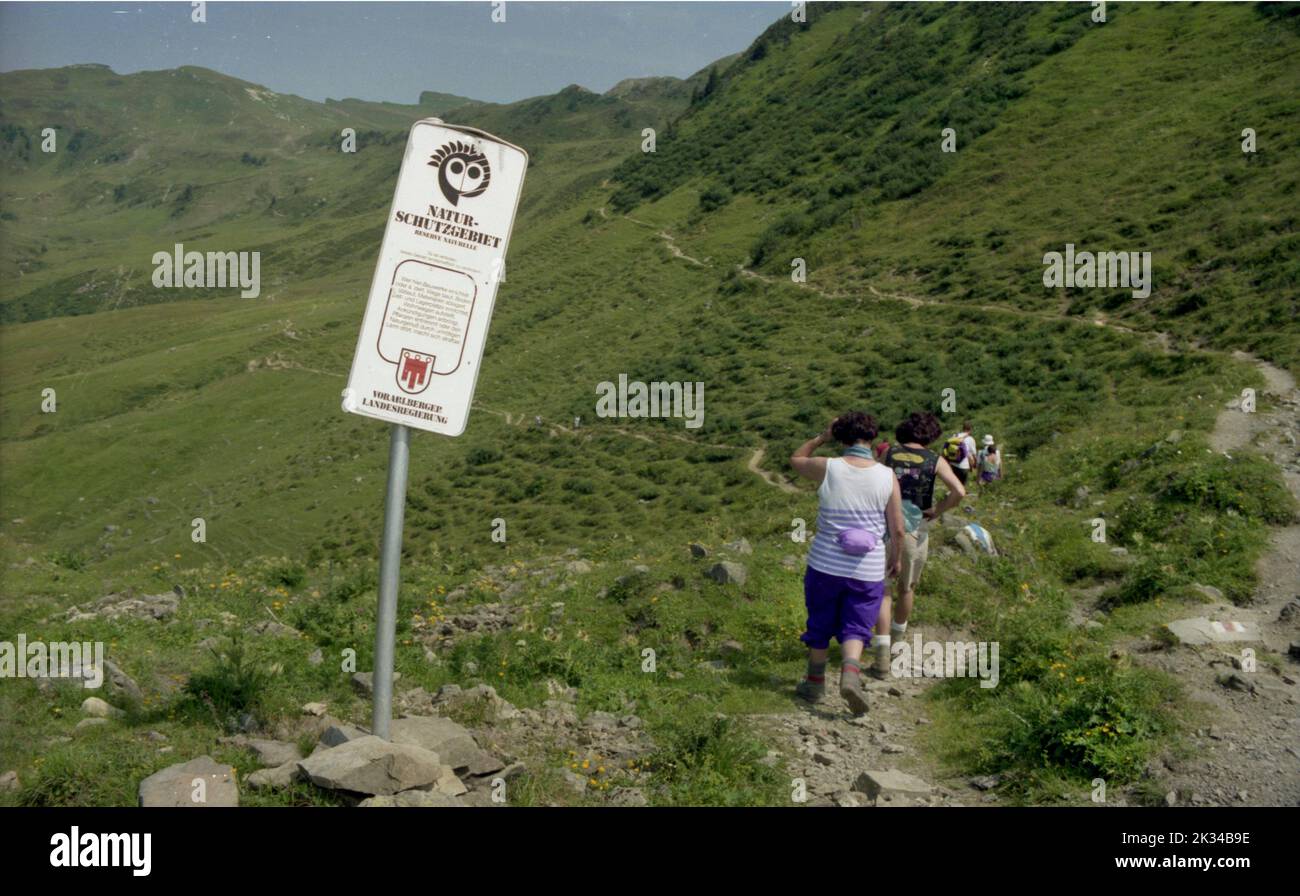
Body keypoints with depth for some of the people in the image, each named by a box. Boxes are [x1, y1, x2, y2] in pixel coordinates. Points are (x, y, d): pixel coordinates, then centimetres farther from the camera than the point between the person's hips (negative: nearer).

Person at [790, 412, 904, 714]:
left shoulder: (828, 468, -10)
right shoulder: (887, 477, -7)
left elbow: (796, 459, 12)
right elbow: (897, 529, -3)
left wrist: (822, 436, 11)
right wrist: (895, 559, 12)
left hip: (825, 564, 0)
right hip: (868, 570, 0)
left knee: (820, 624, 18)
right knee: (855, 628, 10)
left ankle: (815, 682, 31)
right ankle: (850, 674, -15)